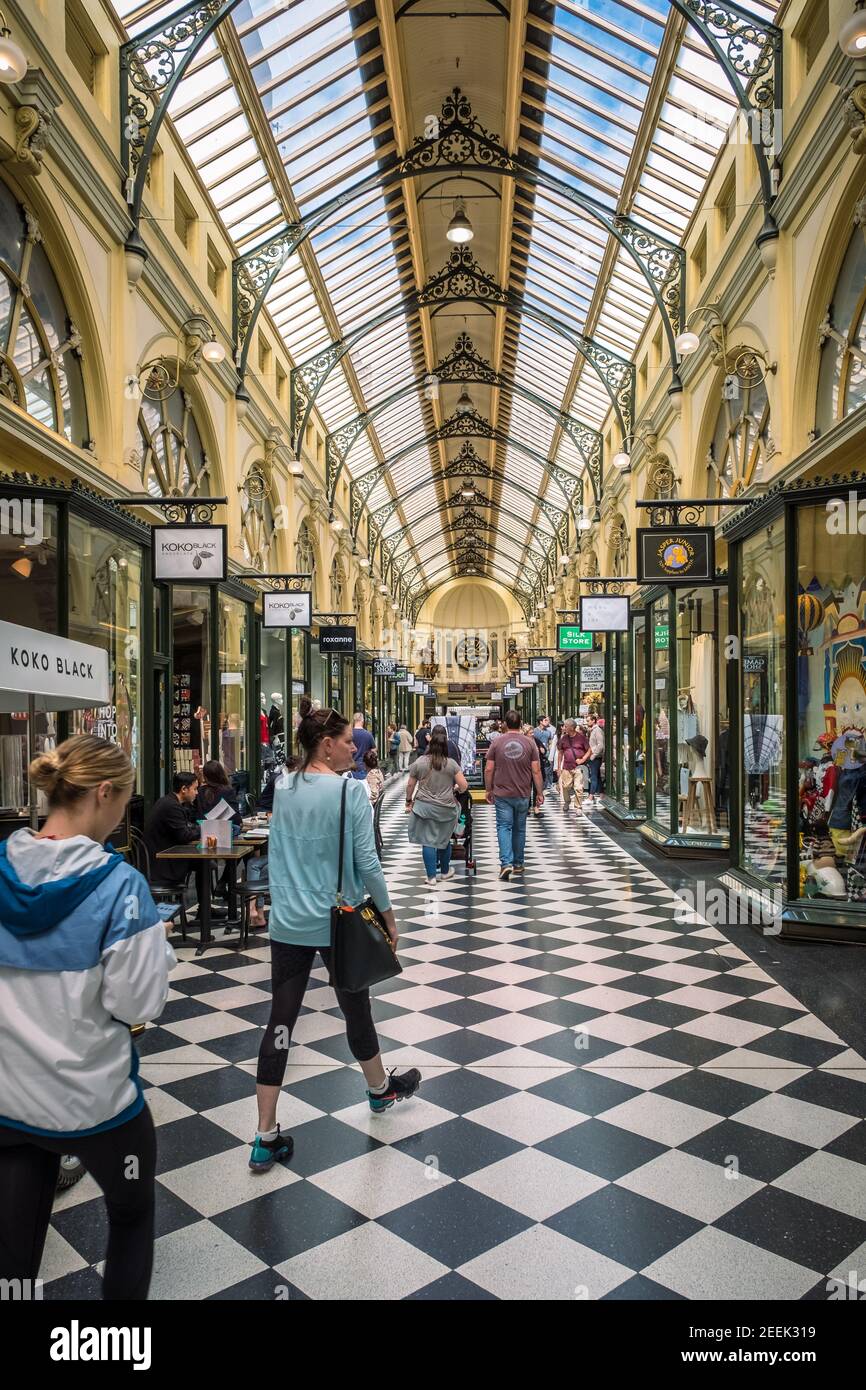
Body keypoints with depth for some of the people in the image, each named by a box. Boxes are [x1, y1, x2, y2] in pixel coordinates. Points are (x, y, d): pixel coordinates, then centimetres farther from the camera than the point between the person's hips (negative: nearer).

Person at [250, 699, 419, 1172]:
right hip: (339, 922, -4)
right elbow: (366, 862, -13)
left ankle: (266, 1137, 9)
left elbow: (280, 854, 11)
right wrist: (388, 914, -1)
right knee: (355, 1008, 17)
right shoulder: (349, 791, -14)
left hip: (288, 923, 4)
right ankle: (380, 1089, 42)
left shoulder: (282, 789, 2)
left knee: (280, 1021, 5)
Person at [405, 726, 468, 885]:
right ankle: (445, 871, 32)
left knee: (428, 841, 3)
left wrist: (408, 801, 18)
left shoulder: (420, 762, -4)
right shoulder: (452, 763, -5)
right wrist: (456, 789, 16)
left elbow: (410, 785, 3)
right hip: (446, 808, 1)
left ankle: (432, 877, 3)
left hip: (424, 807, -1)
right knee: (444, 840, 17)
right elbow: (463, 786, -6)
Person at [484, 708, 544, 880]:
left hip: (502, 794, -1)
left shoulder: (497, 742, -4)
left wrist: (489, 790, 10)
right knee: (520, 829, 13)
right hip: (523, 795, 1)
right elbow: (536, 771, -4)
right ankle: (518, 864, 23)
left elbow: (488, 769, -3)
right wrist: (539, 793, 4)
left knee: (504, 827, 1)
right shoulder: (530, 743, -2)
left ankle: (506, 863, -15)